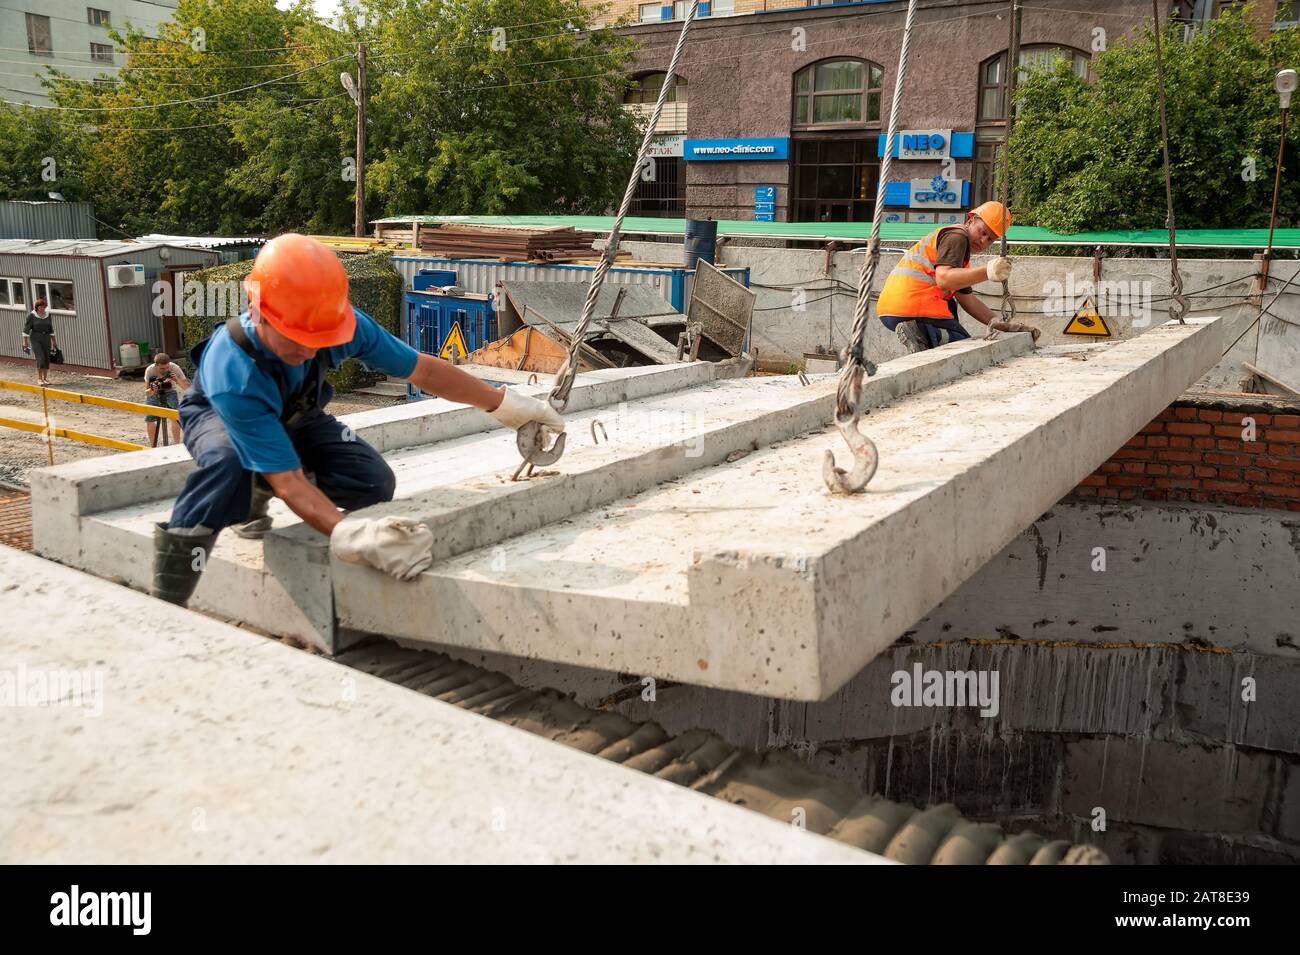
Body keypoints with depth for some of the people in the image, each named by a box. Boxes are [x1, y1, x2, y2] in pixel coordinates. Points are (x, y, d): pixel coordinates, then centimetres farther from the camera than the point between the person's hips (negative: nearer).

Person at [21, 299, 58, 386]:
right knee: (40, 359, -14)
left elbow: (51, 329, 12)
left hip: (46, 339, 4)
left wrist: (54, 341, 12)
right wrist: (25, 342, -10)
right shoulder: (31, 315, -9)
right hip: (35, 340, -4)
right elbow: (26, 329, -7)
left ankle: (45, 378, 15)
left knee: (47, 359, 2)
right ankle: (39, 379, -2)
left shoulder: (47, 314, 4)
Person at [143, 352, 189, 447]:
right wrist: (152, 390, -48)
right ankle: (152, 446, 10)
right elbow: (147, 393, -26)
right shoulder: (150, 370, -28)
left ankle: (176, 445, -10)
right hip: (154, 394, 1)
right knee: (149, 420, -9)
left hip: (170, 392, -1)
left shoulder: (175, 368, -29)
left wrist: (177, 380, -48)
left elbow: (187, 387, -30)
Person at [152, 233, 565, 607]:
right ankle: (165, 604, -26)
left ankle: (255, 492, 8)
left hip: (294, 415, 5)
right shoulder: (232, 374, -44)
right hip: (217, 414, -4)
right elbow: (289, 480, -45)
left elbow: (421, 369, -18)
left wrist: (504, 403, -13)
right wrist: (346, 535, -61)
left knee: (374, 482, -19)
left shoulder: (343, 322, -33)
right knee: (227, 464, -41)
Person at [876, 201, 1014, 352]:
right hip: (914, 309, -10)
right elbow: (943, 279, -20)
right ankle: (921, 335, -23)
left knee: (950, 304, 35)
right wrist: (987, 272, -30)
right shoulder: (957, 236, -1)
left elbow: (967, 299, 25)